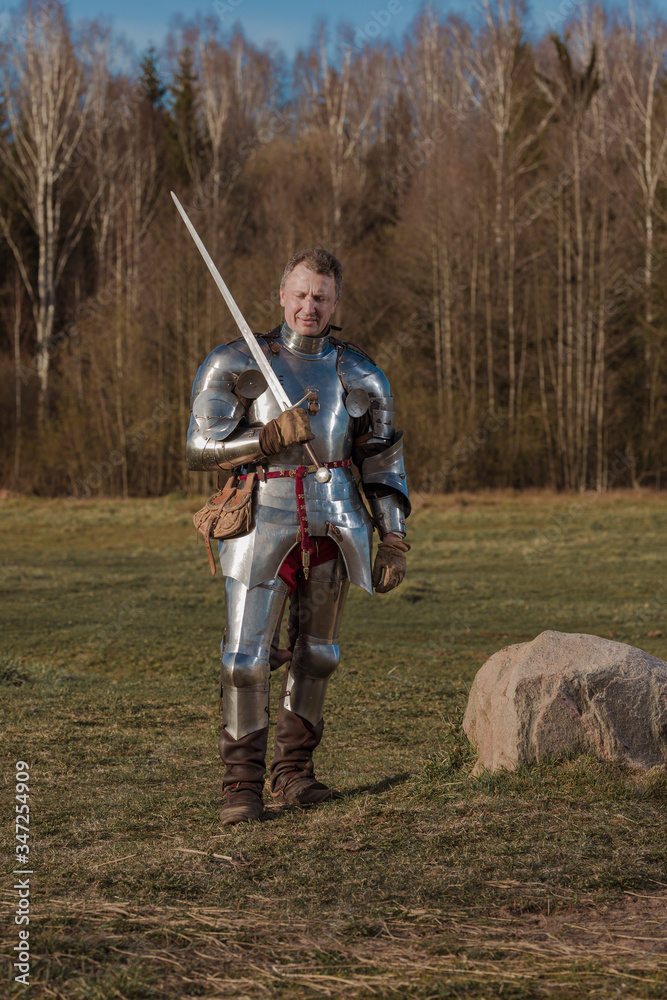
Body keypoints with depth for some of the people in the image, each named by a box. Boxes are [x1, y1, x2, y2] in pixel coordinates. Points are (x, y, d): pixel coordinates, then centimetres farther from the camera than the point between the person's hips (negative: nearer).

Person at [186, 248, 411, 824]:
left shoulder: (359, 376, 7)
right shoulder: (237, 365, 0)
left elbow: (383, 467, 10)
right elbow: (202, 450, -4)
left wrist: (394, 541, 3)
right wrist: (272, 436, -17)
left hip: (334, 522, 3)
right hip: (265, 521, -3)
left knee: (315, 652, 9)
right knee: (247, 656, -7)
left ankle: (294, 772, 20)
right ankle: (243, 783, 1)